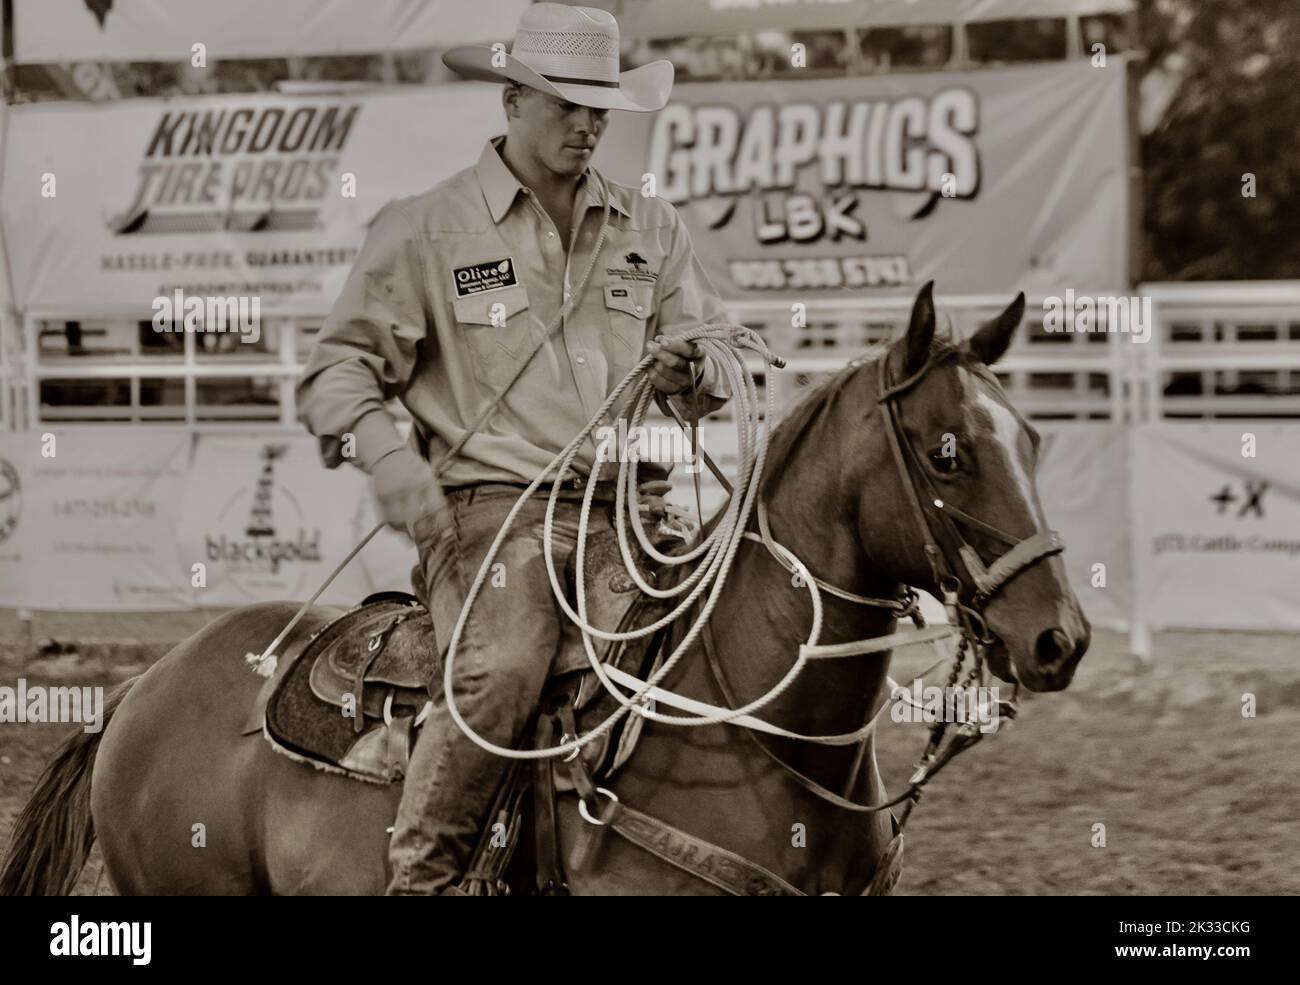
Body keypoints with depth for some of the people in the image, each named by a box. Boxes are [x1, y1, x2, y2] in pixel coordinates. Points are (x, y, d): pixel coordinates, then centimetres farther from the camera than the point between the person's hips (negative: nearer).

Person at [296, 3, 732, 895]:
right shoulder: (427, 230, 6)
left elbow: (718, 373, 19)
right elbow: (338, 368, 5)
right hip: (491, 510, -5)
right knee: (503, 667, -32)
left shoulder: (651, 230, 17)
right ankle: (420, 879, -23)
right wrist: (384, 452, -15)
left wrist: (691, 368, -7)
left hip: (620, 513, 5)